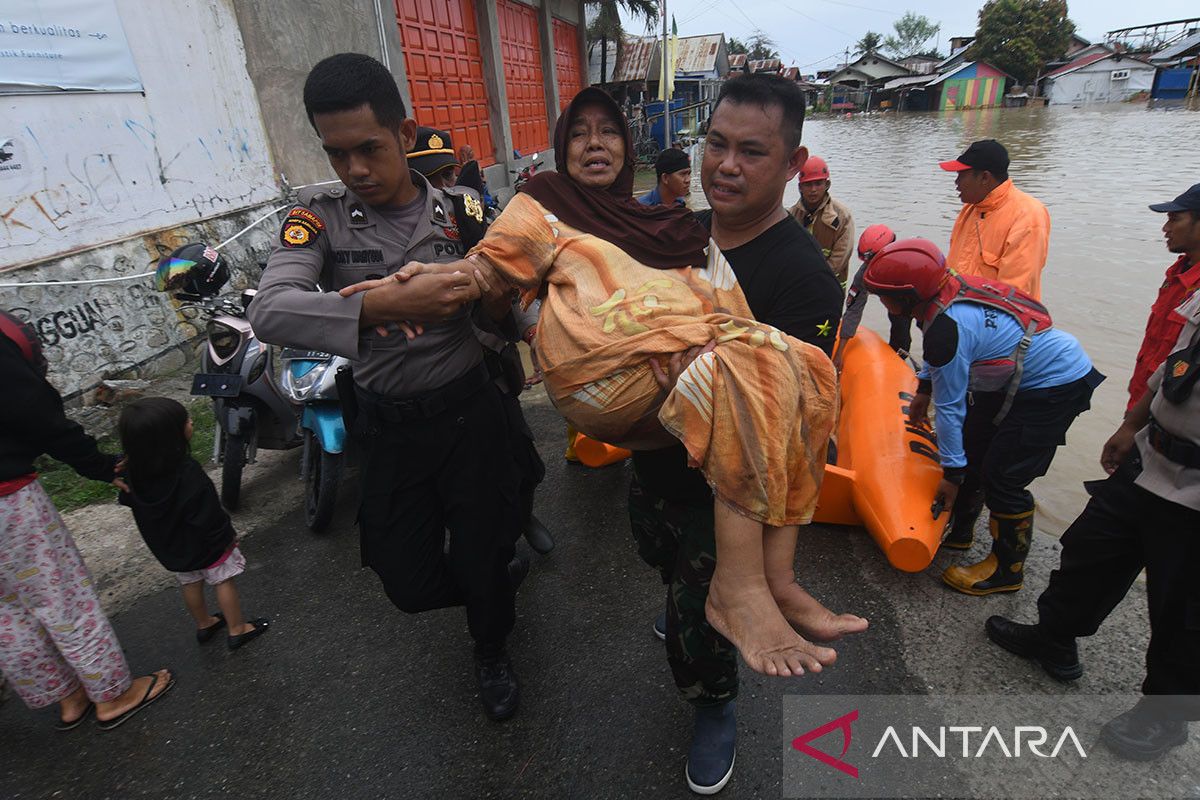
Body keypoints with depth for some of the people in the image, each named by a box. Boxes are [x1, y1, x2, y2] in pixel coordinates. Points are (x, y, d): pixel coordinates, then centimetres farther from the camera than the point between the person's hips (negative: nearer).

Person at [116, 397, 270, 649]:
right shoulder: (188, 475, -37)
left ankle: (204, 624, 46)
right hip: (205, 544, -6)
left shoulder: (133, 470, -16)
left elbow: (127, 500, 2)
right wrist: (227, 537, -12)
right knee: (223, 582, 14)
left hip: (167, 544, 6)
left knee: (190, 584, 25)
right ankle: (237, 629, 29)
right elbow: (209, 517, -29)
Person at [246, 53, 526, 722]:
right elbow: (269, 311, -25)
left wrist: (488, 288, -27)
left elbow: (506, 308, -3)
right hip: (386, 427, 1)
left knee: (483, 558, 9)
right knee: (410, 583, 9)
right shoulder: (321, 217, -8)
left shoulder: (461, 209, -4)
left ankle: (492, 649, 45)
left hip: (467, 410, 0)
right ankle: (507, 576, 44)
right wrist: (386, 304, -40)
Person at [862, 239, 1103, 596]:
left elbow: (950, 407, -24)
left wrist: (952, 473, -15)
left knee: (1002, 479, -7)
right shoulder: (946, 292, -5)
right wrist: (924, 388, 26)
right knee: (974, 449, 15)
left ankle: (1007, 571, 12)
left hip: (1057, 387, -10)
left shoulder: (946, 328, -31)